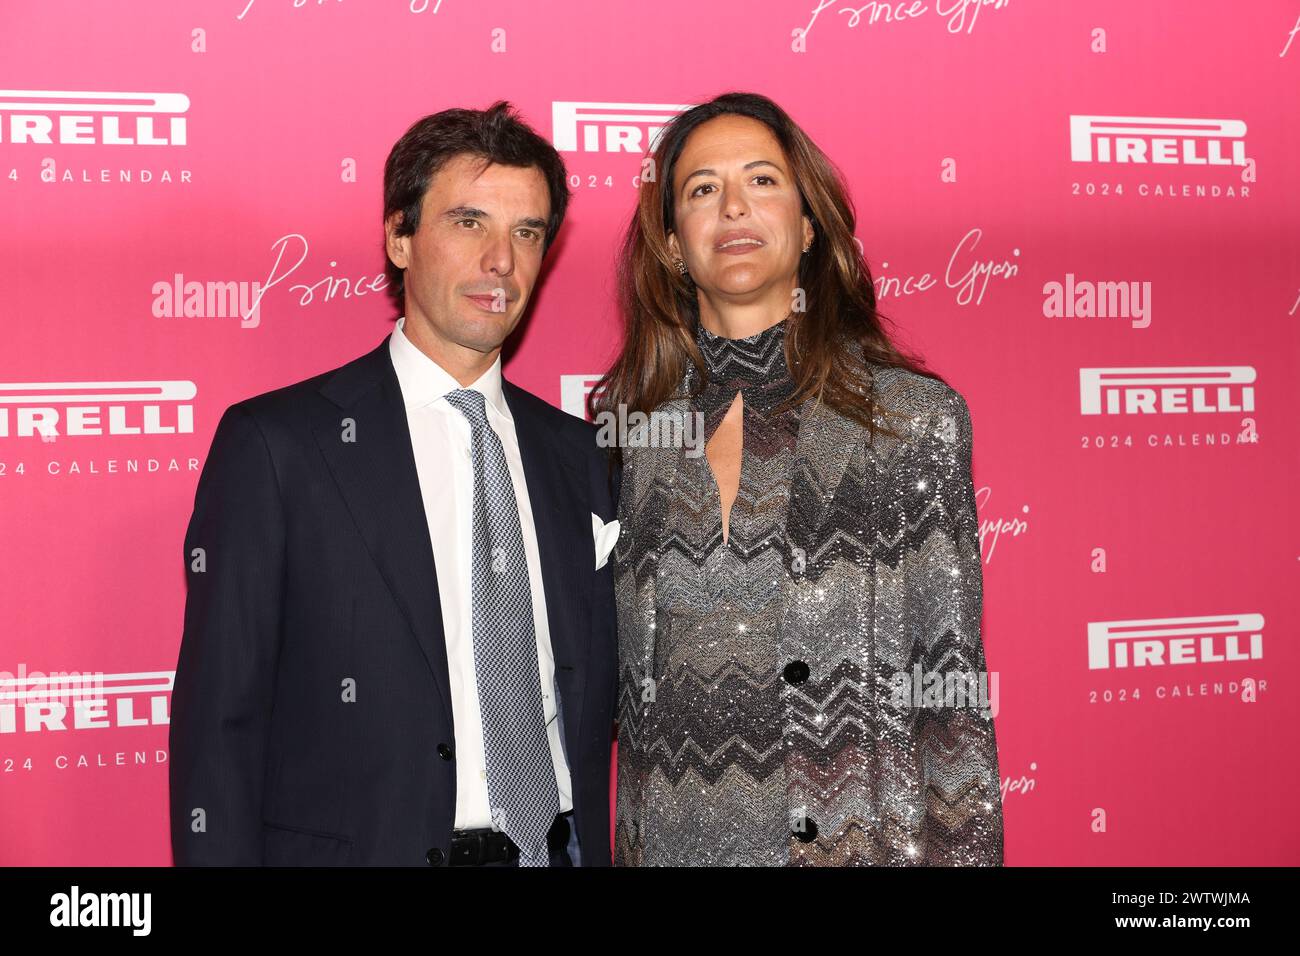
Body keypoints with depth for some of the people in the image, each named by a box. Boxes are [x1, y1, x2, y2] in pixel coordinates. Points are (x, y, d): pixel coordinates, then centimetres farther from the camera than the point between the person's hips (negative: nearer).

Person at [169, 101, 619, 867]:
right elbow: (219, 723, -10)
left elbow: (598, 699, 9)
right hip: (366, 846, -3)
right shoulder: (275, 444, -8)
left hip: (555, 847, 4)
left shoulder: (579, 455, 5)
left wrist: (593, 850, -2)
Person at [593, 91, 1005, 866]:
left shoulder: (916, 417, -4)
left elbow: (953, 688, -3)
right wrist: (623, 847, 5)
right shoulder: (621, 427, 2)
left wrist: (962, 851, -7)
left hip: (859, 837, -2)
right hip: (670, 839, 2)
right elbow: (599, 679, 8)